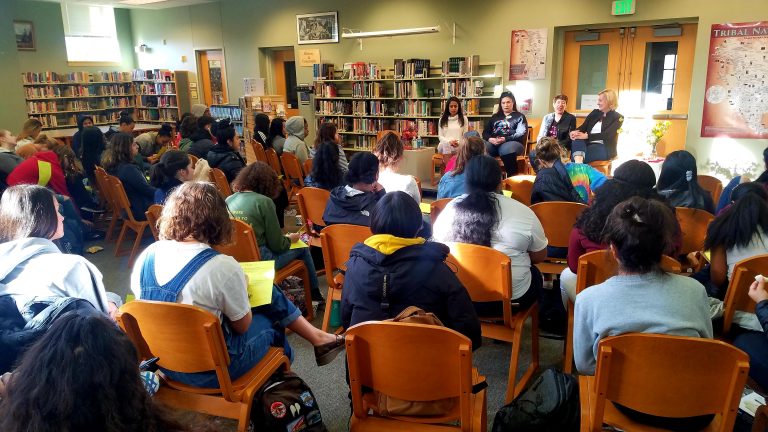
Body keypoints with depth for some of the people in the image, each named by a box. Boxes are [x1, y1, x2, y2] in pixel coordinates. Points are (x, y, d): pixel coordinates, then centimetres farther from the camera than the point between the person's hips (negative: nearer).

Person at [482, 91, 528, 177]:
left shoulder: (519, 116, 16)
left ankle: (512, 177, -33)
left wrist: (505, 139, -16)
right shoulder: (495, 116, 28)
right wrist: (490, 139, -9)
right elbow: (485, 132, 16)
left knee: (506, 149, -41)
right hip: (493, 143, 3)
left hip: (512, 142, -3)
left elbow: (521, 134, 0)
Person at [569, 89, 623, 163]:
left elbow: (606, 135, -14)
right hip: (588, 144, 4)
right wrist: (573, 132, -18)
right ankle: (578, 164, -53)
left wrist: (587, 136, -27)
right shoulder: (595, 112, 17)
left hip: (604, 148, -4)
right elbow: (583, 127, 7)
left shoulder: (617, 117, 0)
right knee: (577, 138, -32)